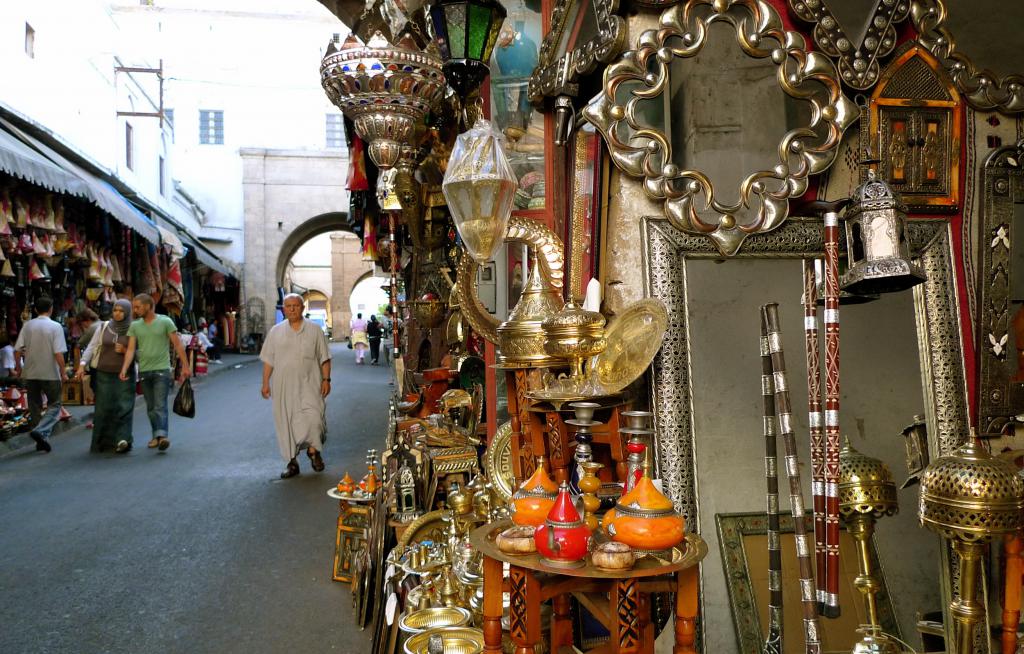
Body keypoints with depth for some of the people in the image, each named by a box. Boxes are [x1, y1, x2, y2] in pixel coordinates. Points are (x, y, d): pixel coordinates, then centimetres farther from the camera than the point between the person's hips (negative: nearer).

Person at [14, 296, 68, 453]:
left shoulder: (27, 326, 1)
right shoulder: (56, 327, -9)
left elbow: (18, 349, -1)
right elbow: (58, 353, -15)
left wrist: (18, 367, 14)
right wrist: (63, 372, -6)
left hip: (30, 373, 4)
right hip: (50, 374, -4)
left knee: (35, 406, 14)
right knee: (54, 405, 8)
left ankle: (40, 441, 18)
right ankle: (40, 431, -16)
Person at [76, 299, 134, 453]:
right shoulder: (103, 327, 7)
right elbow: (91, 347, 5)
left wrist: (126, 351, -13)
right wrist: (82, 365, -6)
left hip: (124, 375, -2)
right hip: (103, 374, 2)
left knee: (123, 407, -11)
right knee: (103, 408, 3)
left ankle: (122, 441, -17)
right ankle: (102, 442, 13)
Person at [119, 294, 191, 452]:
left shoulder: (165, 322, -3)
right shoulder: (135, 326, 8)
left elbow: (178, 345, -3)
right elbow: (131, 349, 2)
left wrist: (185, 366, -7)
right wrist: (124, 369, -11)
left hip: (161, 369, -4)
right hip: (144, 372, 4)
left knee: (160, 405, -14)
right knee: (150, 407, 10)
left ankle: (162, 435, -23)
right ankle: (156, 435, 20)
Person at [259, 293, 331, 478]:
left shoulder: (314, 330, 4)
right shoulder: (275, 331, 8)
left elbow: (324, 358, 4)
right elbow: (268, 360, 10)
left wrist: (326, 379, -4)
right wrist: (265, 383, 5)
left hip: (309, 385, -2)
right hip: (284, 386, 2)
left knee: (313, 417, -15)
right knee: (286, 422, 4)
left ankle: (313, 449, 10)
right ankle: (292, 462, 14)